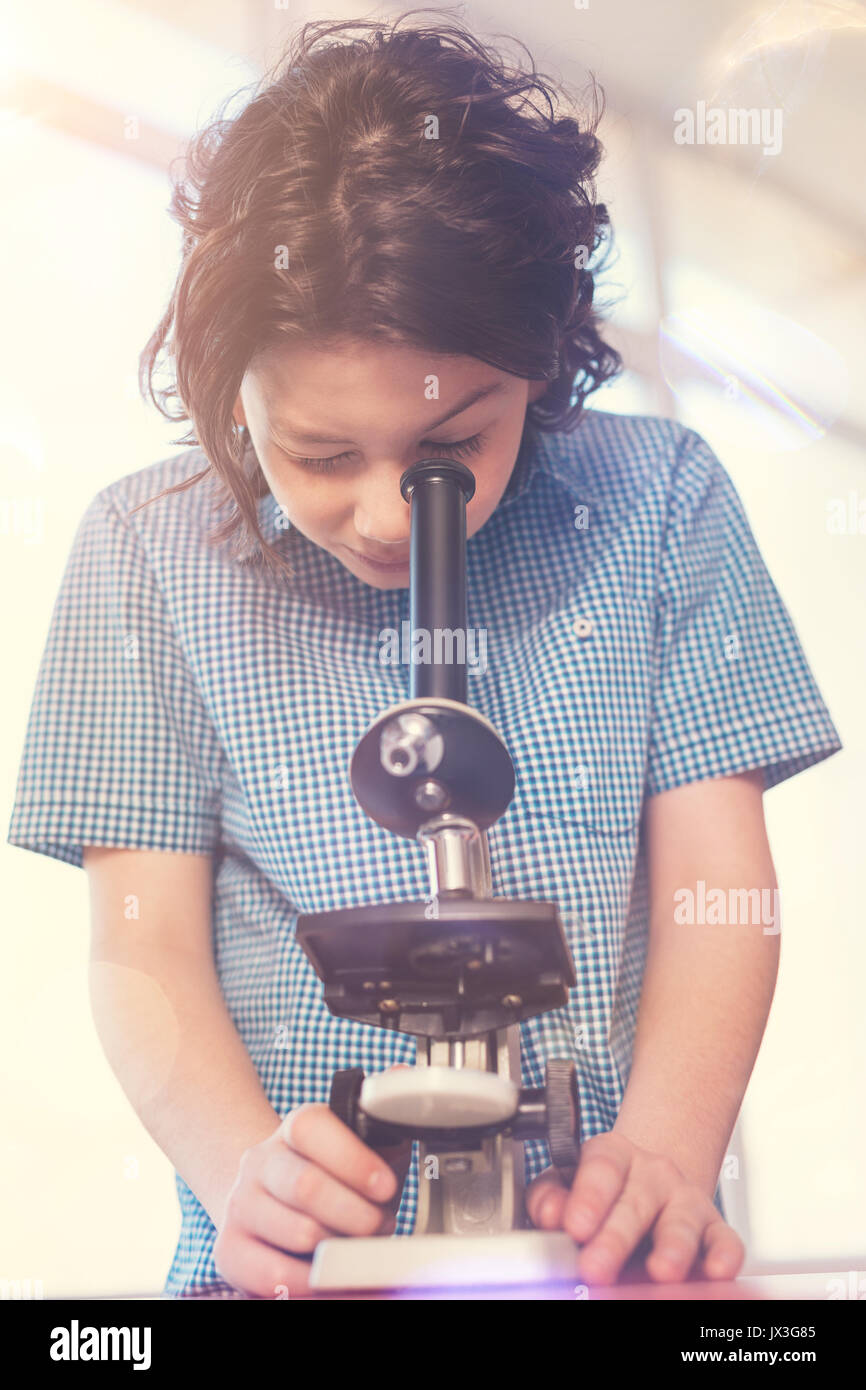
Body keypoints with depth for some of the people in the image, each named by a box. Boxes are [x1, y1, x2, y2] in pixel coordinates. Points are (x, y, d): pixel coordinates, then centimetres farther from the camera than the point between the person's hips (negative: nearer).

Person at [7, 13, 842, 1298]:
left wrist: (666, 1148, -16)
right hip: (305, 1259, -1)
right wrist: (242, 1168, -18)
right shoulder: (149, 548, 1)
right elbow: (143, 942, 0)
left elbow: (717, 875, 1)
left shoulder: (658, 497, 3)